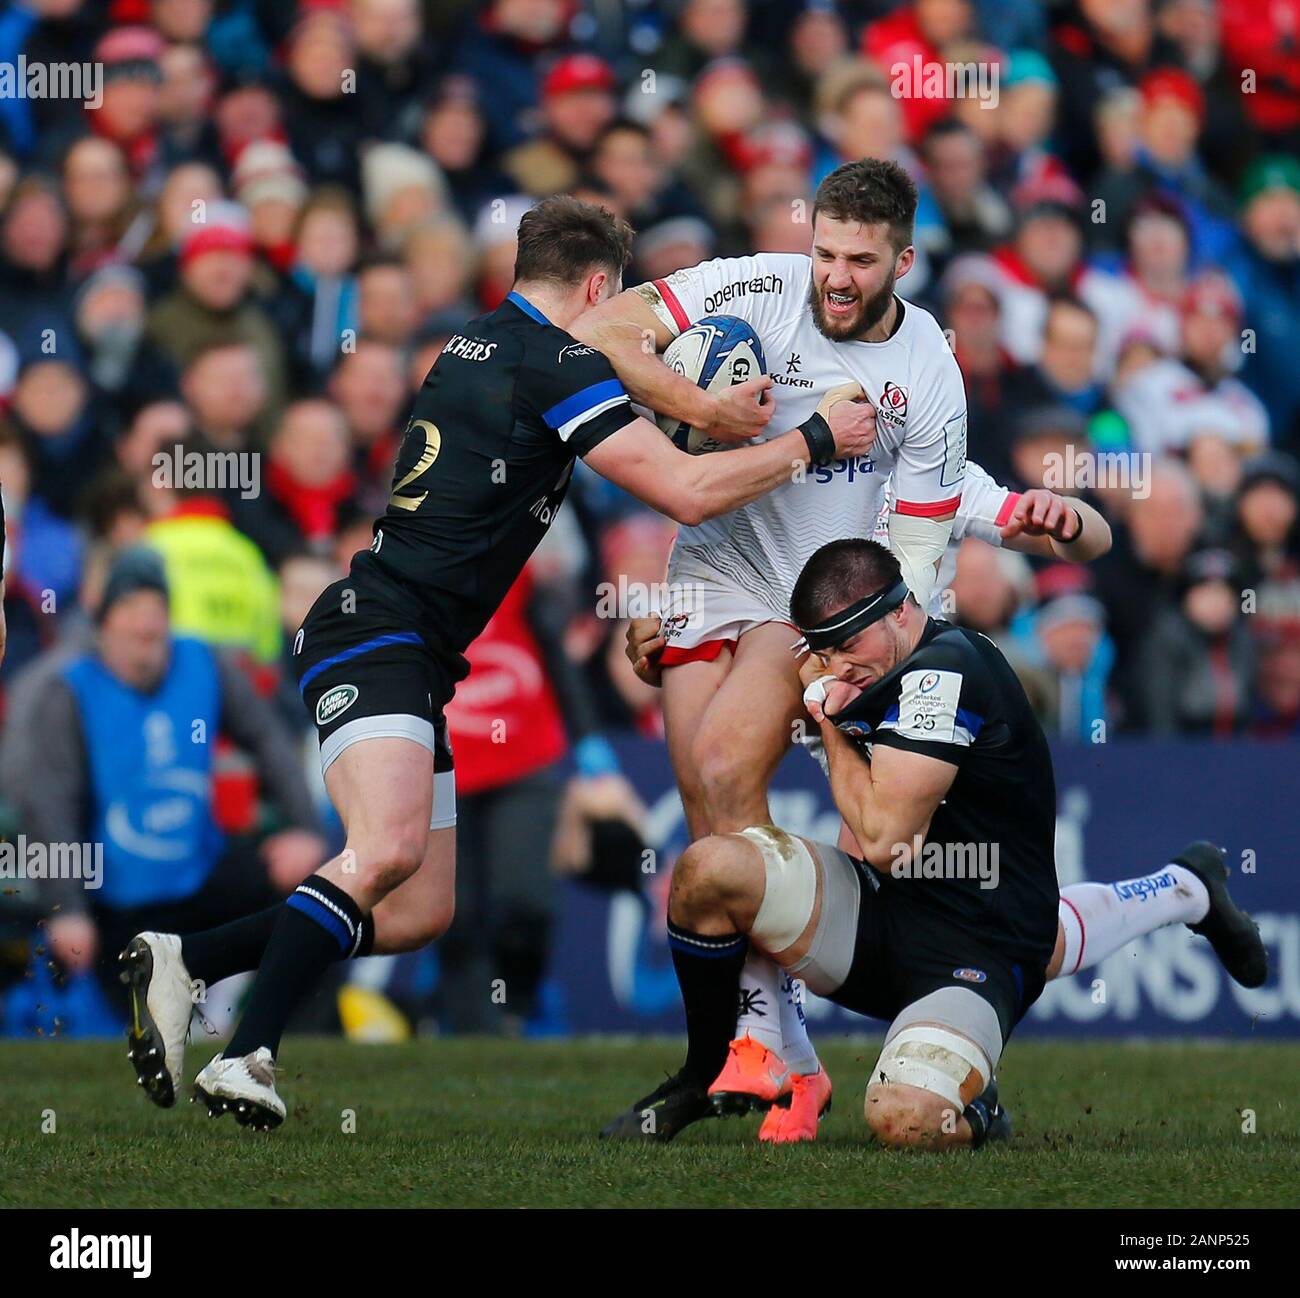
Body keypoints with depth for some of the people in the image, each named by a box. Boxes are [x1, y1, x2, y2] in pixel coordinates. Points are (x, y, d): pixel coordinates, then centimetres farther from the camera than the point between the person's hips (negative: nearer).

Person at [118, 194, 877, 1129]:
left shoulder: (477, 346, 18)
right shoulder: (560, 364, -8)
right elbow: (686, 494, -11)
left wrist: (706, 422, 34)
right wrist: (815, 439, 0)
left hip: (414, 658, 10)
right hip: (375, 632, -10)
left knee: (421, 913, 7)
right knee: (389, 849, -30)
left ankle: (182, 963, 8)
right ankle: (246, 1056, -36)